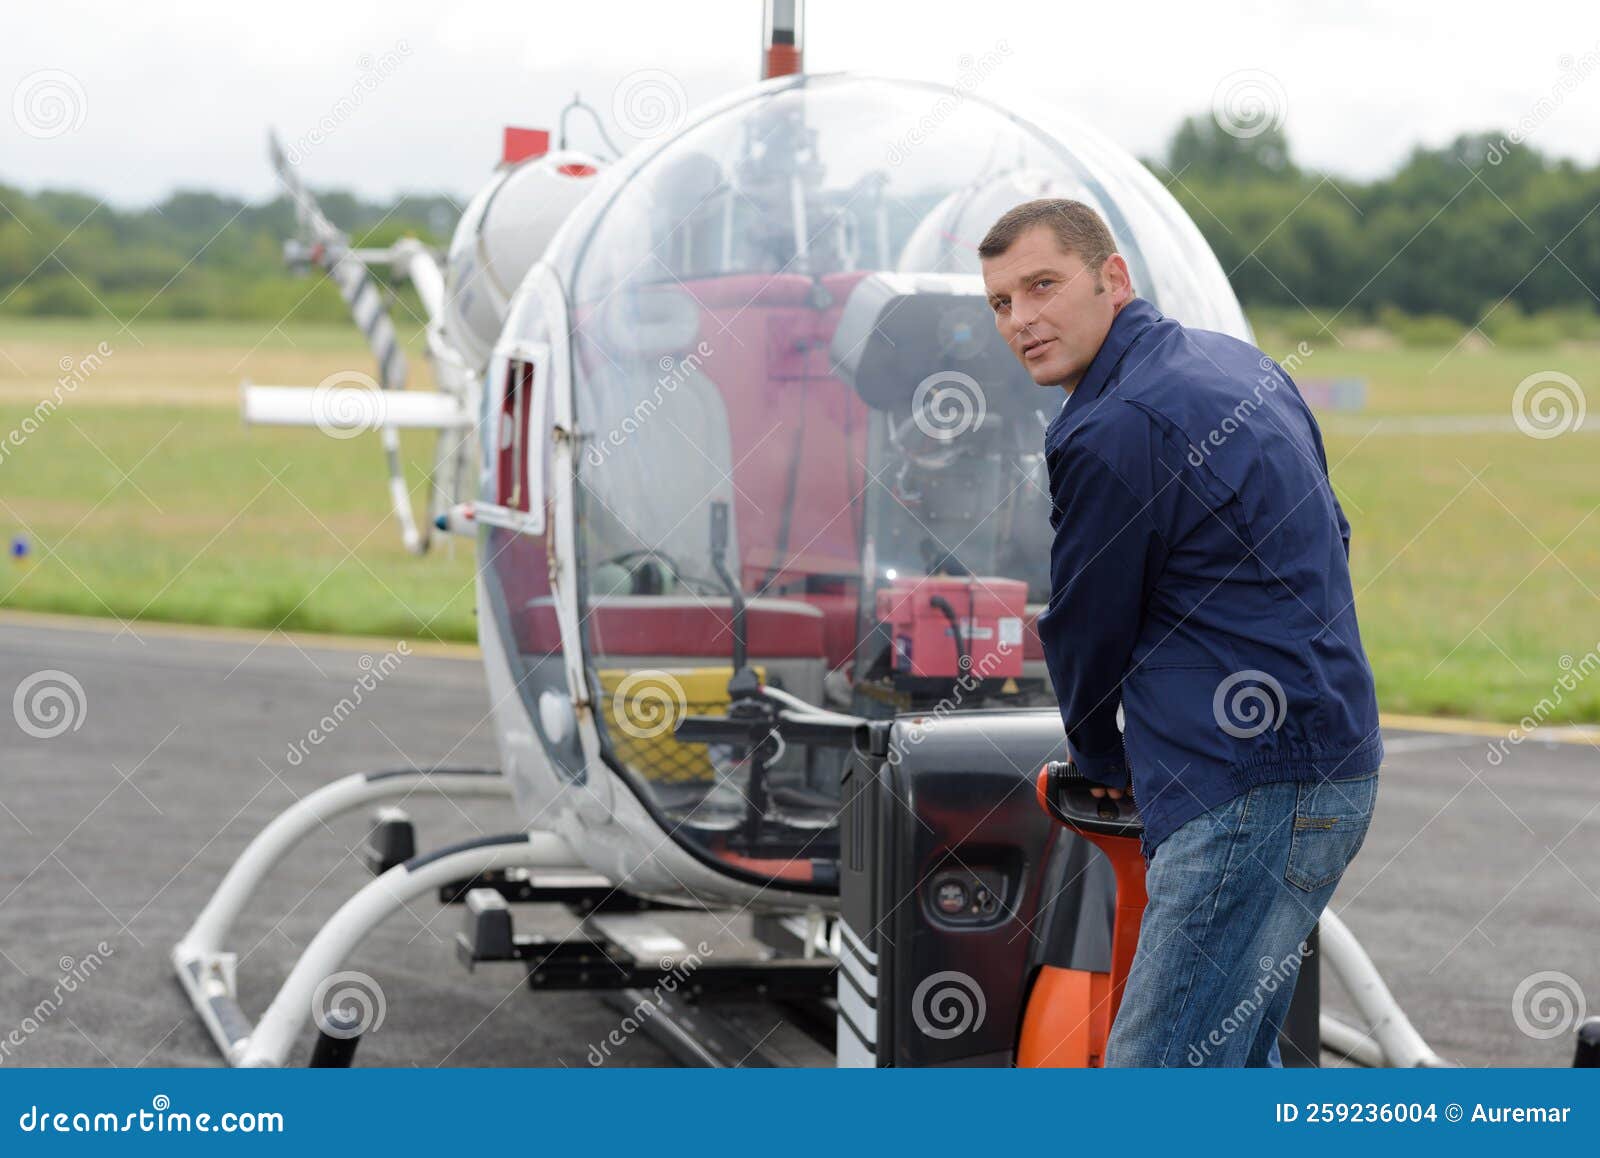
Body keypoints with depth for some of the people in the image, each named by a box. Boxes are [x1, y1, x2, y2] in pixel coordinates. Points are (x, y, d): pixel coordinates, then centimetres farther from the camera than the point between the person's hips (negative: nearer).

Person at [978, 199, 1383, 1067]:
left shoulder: (1111, 432, -15)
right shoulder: (1235, 362, 16)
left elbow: (1087, 629, -3)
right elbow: (1330, 539, 28)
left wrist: (1100, 759, 18)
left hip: (1250, 794, -11)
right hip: (1329, 765, 11)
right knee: (1230, 1058, 19)